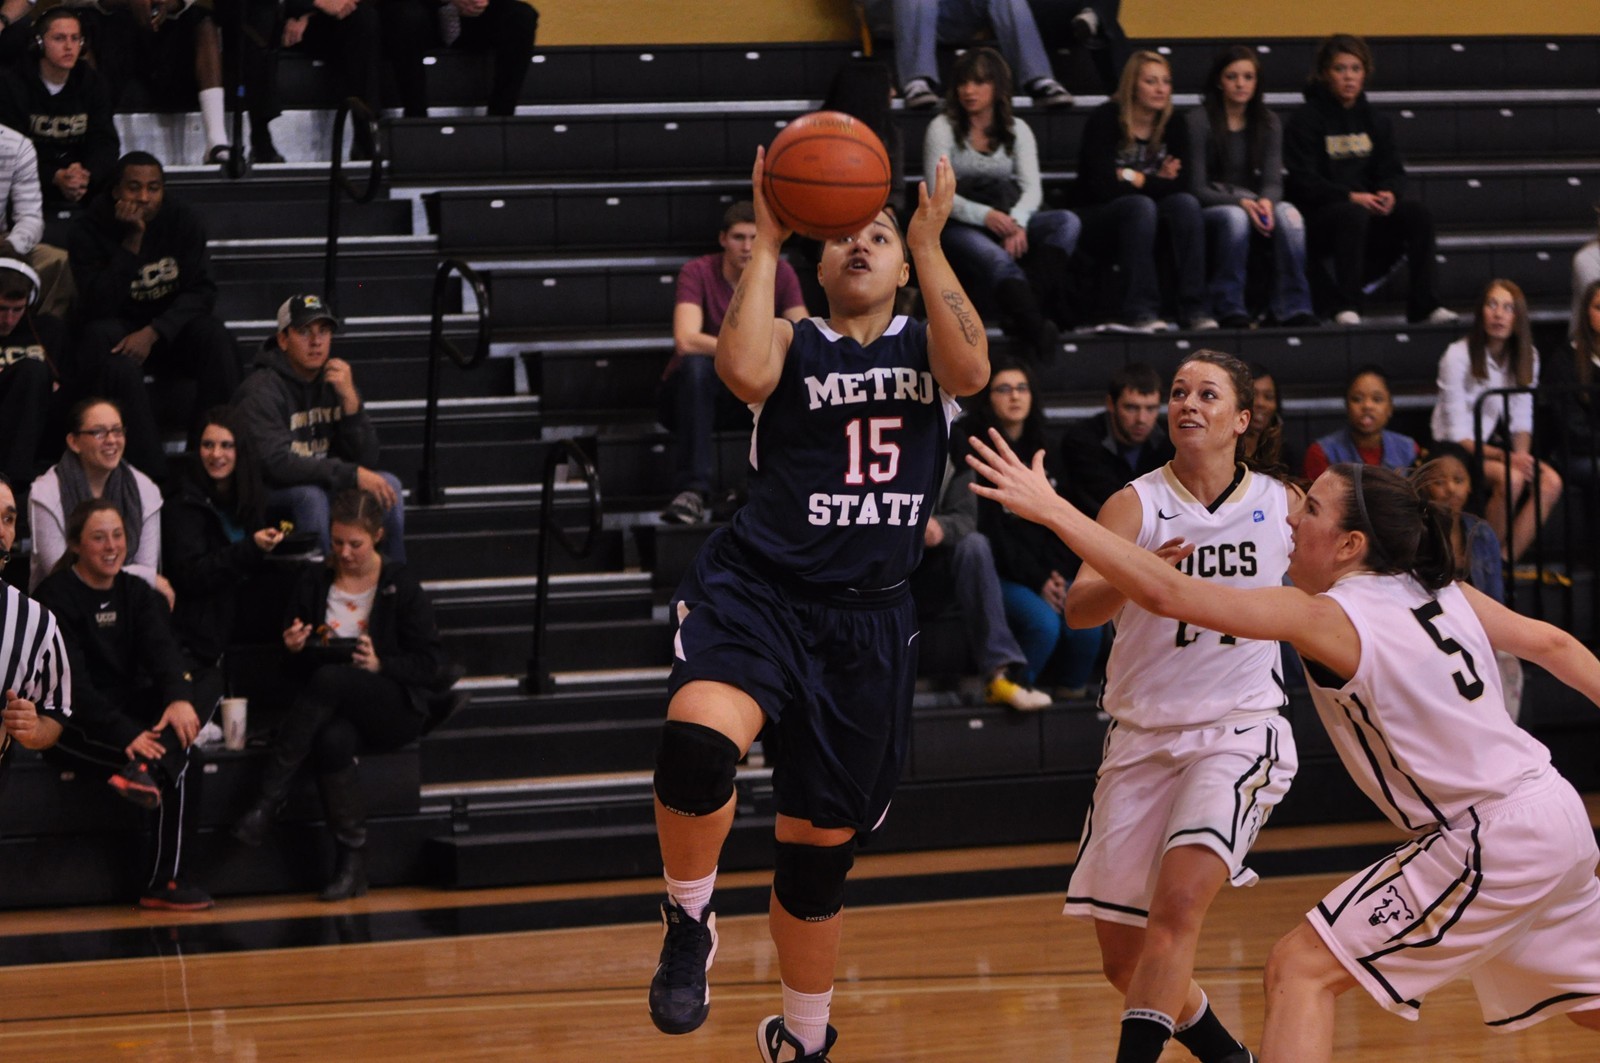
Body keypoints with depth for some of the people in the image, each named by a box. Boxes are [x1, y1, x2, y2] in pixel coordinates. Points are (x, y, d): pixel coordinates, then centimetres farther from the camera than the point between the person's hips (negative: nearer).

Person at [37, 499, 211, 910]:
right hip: (78, 723, -7)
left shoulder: (137, 593, 10)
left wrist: (179, 698, -30)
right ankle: (166, 882, -27)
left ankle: (144, 771, -37)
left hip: (133, 709, 7)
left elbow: (161, 648, -7)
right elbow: (72, 681, -20)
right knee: (176, 765, -29)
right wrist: (126, 734, -31)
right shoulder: (56, 595, -9)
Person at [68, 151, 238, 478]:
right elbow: (100, 307, -22)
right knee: (119, 368, -38)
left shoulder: (184, 220, -5)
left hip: (170, 328, 3)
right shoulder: (90, 229, -12)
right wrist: (132, 241, -27)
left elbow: (200, 292, -11)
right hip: (118, 327, -2)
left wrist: (153, 332, -27)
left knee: (215, 337, -30)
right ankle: (151, 473, -39)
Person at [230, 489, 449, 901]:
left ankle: (268, 800, -34)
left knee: (330, 678, -36)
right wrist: (294, 648, -5)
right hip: (337, 709, 3)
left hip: (395, 708, -3)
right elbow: (297, 665, 20)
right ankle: (351, 862, -28)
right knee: (333, 740, -37)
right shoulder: (314, 584, 11)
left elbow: (430, 662, 0)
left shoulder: (400, 586, 2)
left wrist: (381, 664, -17)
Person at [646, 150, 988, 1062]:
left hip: (870, 624, 2)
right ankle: (690, 927, -8)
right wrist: (767, 243, -14)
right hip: (757, 592, -2)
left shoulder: (926, 344, 9)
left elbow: (971, 369, -15)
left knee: (822, 847, 12)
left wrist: (931, 245, -15)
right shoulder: (791, 343, 4)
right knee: (696, 746, -34)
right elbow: (744, 371, -20)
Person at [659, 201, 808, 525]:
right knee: (696, 366, -37)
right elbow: (686, 341, -29)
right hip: (694, 393, -3)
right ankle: (691, 491, -38)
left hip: (754, 396, 3)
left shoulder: (780, 273, -4)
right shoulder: (697, 272, -15)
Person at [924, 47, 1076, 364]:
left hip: (1008, 220, 5)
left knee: (1068, 222, -25)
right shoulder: (943, 128, 5)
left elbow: (1032, 189, 3)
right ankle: (1037, 328, -62)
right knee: (999, 260, -39)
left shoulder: (1016, 130, 15)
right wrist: (985, 216, -23)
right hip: (958, 227, -5)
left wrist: (1016, 222, -21)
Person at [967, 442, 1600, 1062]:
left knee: (1300, 969, -9)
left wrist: (1051, 510, -17)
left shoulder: (1326, 618, -14)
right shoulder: (1443, 595, 8)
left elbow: (1165, 593, -19)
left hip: (1490, 844, -9)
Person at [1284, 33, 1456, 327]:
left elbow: (1393, 171, 11)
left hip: (1369, 207, 5)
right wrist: (1350, 197, -25)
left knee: (1417, 212, -21)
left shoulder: (1375, 120, 16)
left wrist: (1390, 193, -15)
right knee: (1353, 214, -38)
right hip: (1317, 217, -5)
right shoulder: (1307, 118, -2)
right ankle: (1345, 305, -34)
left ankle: (1423, 304, -21)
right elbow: (1303, 181, -11)